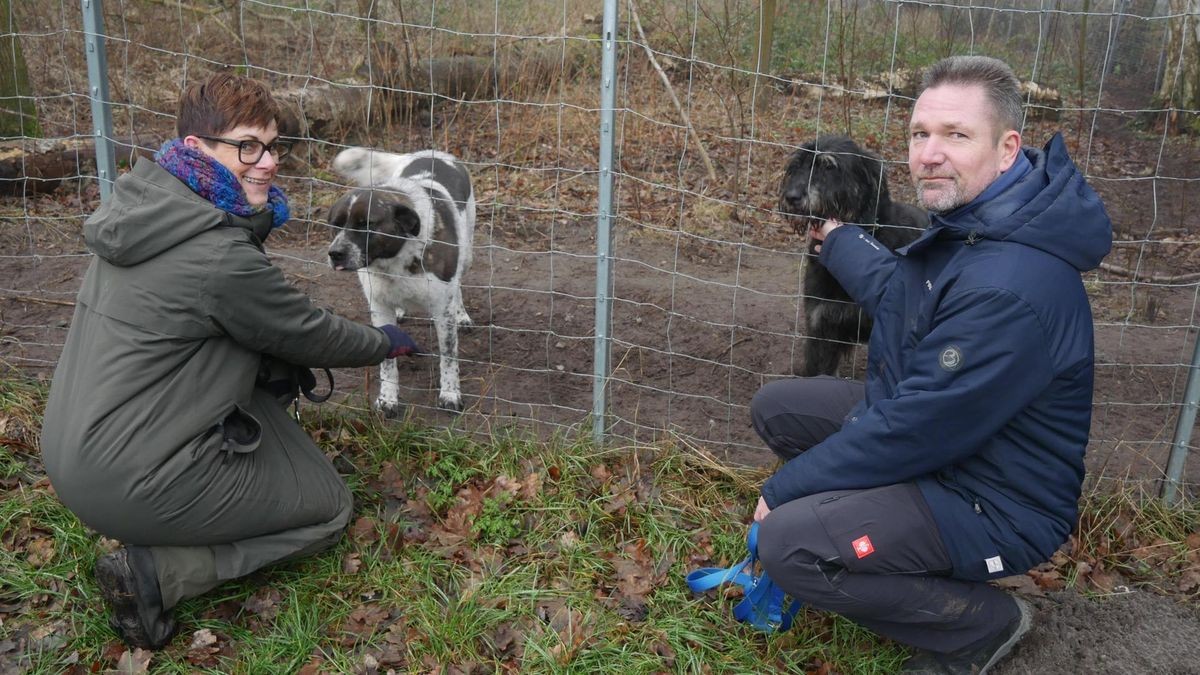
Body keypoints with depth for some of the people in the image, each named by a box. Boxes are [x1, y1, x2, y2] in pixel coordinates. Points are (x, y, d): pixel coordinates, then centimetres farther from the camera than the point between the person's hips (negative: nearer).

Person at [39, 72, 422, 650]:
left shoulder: (142, 200, 2)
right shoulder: (221, 255, -25)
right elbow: (309, 334, -9)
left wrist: (291, 357, 8)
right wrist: (386, 343, 9)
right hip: (130, 486, -9)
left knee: (272, 367, 18)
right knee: (330, 507, 8)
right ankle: (157, 571, -3)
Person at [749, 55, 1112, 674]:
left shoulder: (1011, 287, -34)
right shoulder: (970, 218, -3)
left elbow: (915, 430, -29)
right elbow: (898, 292, 17)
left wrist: (784, 488, -18)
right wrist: (836, 238, 31)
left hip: (996, 506, -9)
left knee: (786, 543, -24)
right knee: (775, 408, 6)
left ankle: (981, 623, -1)